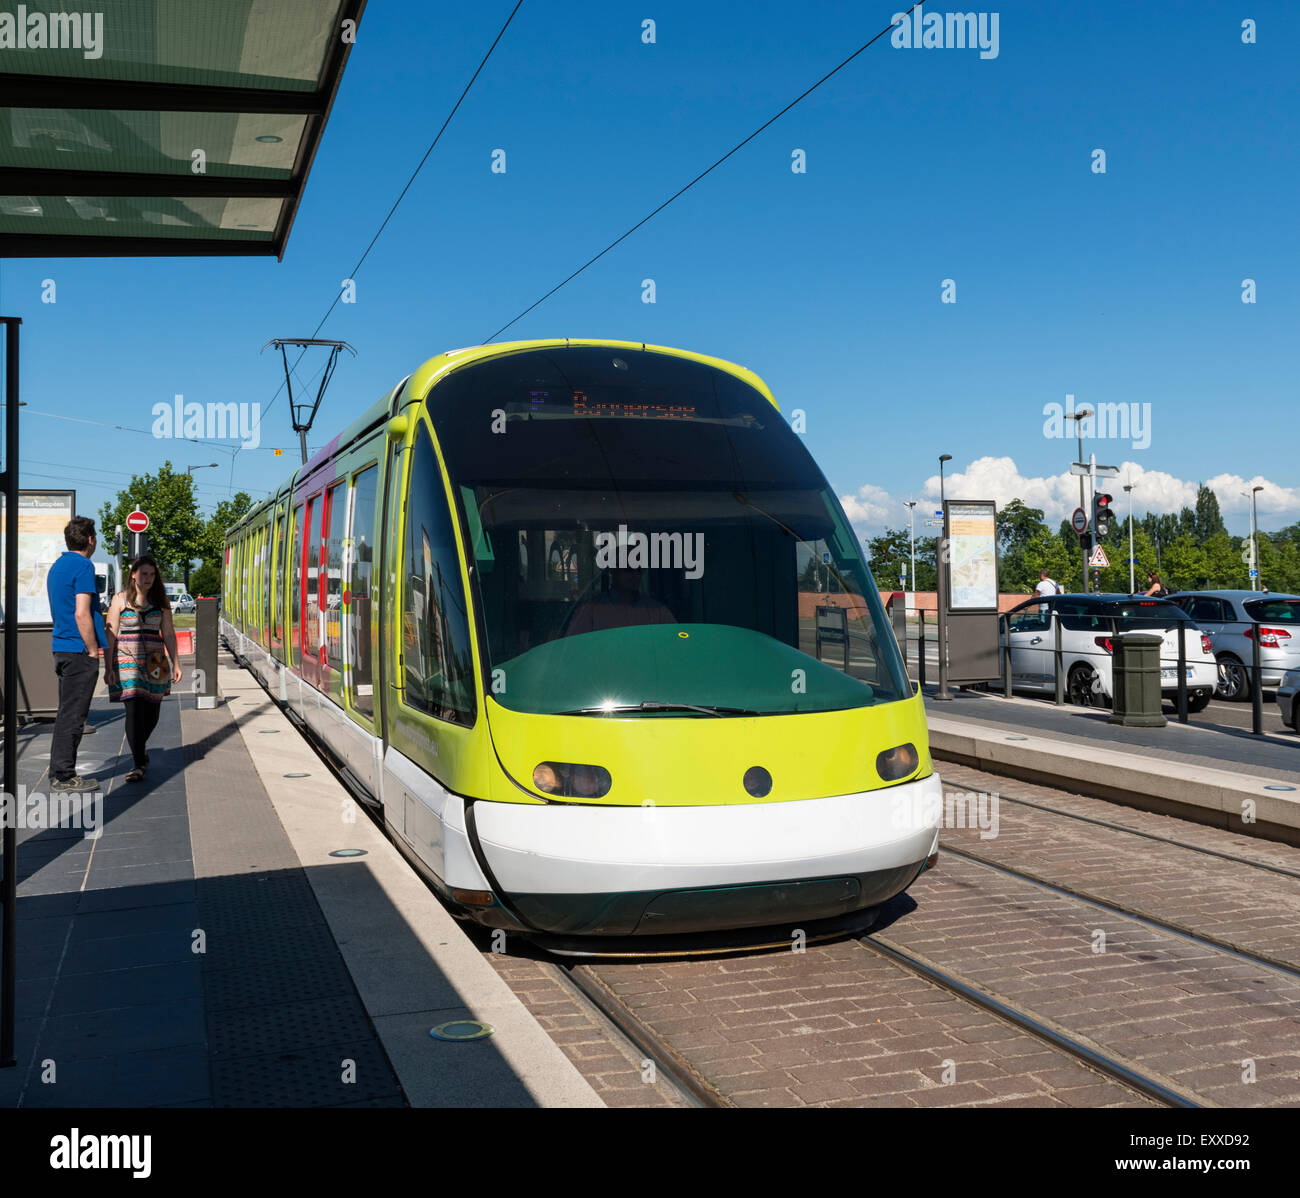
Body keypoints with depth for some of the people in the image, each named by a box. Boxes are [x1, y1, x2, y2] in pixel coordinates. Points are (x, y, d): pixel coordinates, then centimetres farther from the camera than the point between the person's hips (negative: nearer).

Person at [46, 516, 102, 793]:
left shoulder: (56, 567, 16)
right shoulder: (83, 566, -13)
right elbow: (81, 614, -21)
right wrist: (93, 651, -13)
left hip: (60, 647, 9)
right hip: (79, 650, -9)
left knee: (68, 714, 15)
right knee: (72, 715, -4)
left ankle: (60, 773, 19)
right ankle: (63, 777, -1)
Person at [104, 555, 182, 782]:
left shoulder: (161, 601, 9)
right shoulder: (120, 599, 1)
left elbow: (169, 634, 11)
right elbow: (111, 634, 0)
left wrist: (175, 663, 7)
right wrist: (108, 668, -5)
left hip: (154, 663, 3)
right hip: (127, 661, -3)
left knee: (151, 714, 6)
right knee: (134, 711, -11)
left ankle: (139, 749, 34)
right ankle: (138, 763, -5)